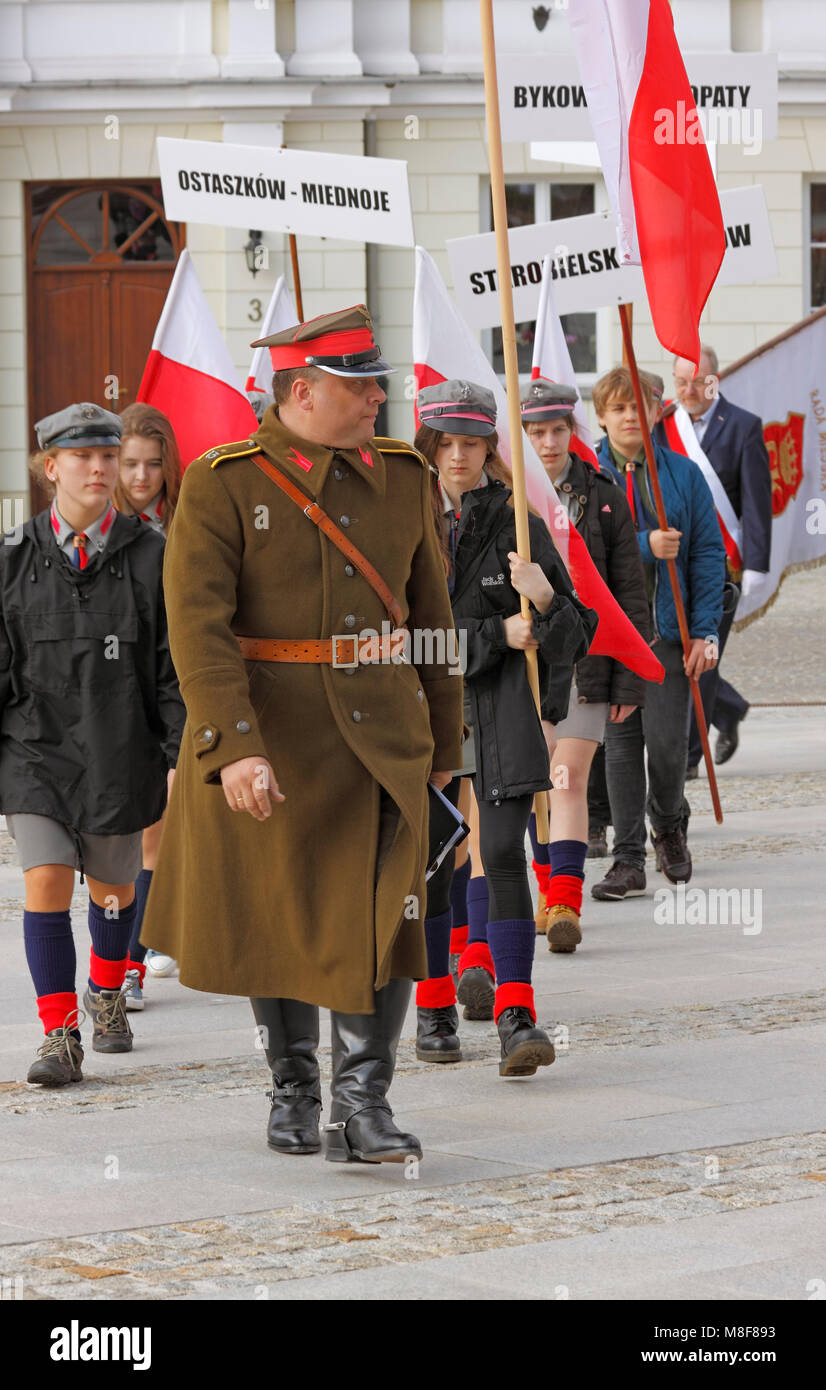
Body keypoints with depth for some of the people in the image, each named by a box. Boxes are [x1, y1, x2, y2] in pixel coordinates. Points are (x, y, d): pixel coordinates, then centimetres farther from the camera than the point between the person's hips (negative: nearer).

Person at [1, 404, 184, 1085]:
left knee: (113, 887, 14)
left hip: (119, 752, 0)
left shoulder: (151, 556, -2)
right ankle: (60, 1036, -7)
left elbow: (176, 667, -1)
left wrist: (181, 757, -6)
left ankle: (107, 992, 42)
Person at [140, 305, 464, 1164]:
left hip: (383, 737, 2)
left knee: (383, 919, -10)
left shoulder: (401, 477, 6)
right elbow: (197, 624, -16)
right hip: (272, 741, -2)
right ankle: (292, 1094, 28)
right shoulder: (223, 484, -8)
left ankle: (363, 1104, -4)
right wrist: (234, 746, -26)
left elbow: (430, 612, 15)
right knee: (276, 922, 10)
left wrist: (444, 737, 17)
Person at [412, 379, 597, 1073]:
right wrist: (496, 634, -13)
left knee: (502, 854, -14)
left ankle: (515, 1017, -16)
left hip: (503, 711, -1)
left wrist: (544, 600, -18)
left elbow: (573, 638, 4)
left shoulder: (519, 524, 4)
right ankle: (435, 1007, 26)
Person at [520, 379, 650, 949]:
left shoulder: (602, 498, 2)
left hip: (584, 656, -2)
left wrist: (631, 678, -1)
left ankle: (566, 904, -17)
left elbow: (629, 592, 4)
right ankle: (551, 890, 27)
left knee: (570, 776, -12)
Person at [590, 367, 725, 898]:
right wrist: (645, 547, -20)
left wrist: (705, 631, -5)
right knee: (621, 741, 2)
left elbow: (709, 554, 3)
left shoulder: (684, 474, 5)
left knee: (667, 742, -6)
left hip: (668, 629, 0)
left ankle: (669, 824, 24)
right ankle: (629, 859, 8)